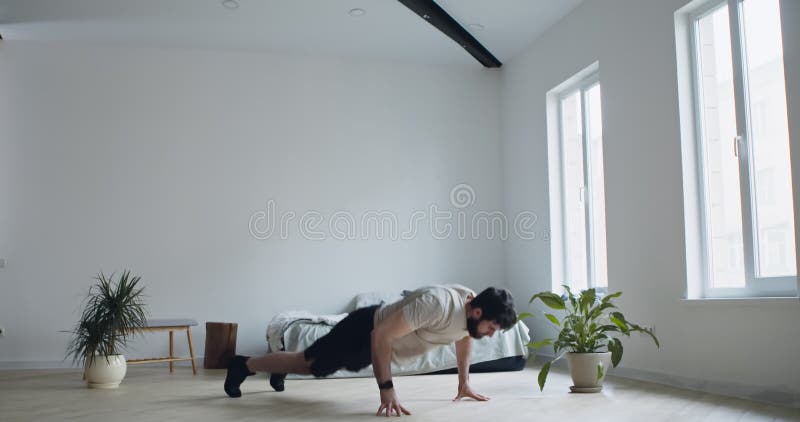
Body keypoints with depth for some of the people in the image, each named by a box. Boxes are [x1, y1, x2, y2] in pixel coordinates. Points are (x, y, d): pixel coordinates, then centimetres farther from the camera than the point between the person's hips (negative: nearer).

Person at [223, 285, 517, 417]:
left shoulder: (471, 310, -15)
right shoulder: (437, 305, -42)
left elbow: (464, 337, 11)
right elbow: (380, 337, -40)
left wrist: (464, 382, 8)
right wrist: (387, 390, -37)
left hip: (380, 338, 7)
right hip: (365, 331, -7)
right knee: (307, 363, 12)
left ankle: (280, 371, 57)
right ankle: (243, 365, 34)